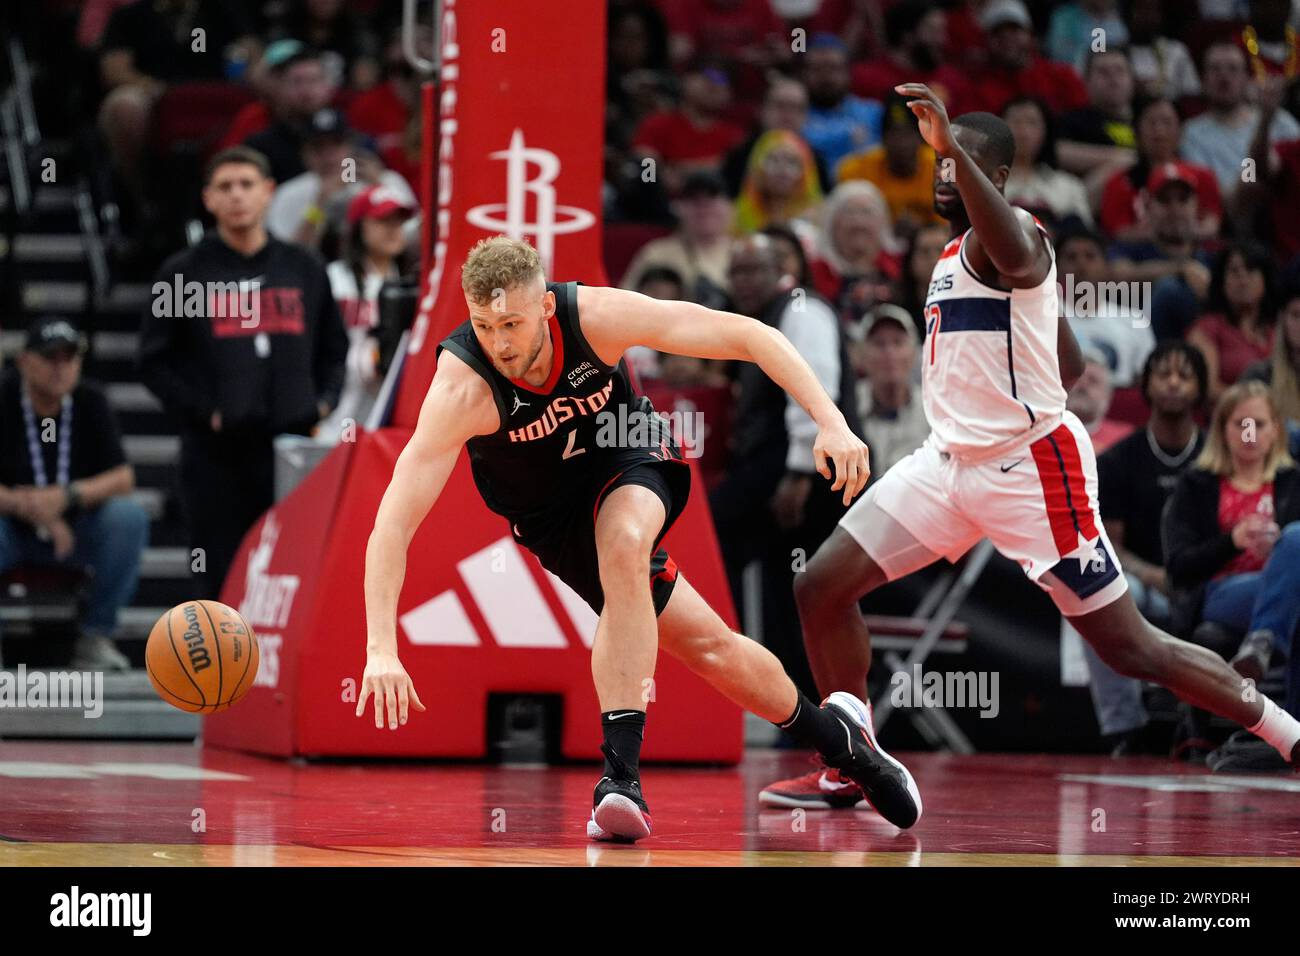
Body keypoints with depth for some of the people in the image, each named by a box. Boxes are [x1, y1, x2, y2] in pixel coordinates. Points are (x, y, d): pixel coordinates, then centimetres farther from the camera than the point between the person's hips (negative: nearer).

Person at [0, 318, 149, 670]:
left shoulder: (90, 401, -4)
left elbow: (123, 479, -9)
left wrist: (67, 496, -26)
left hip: (75, 532, 3)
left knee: (129, 517, -26)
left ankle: (94, 635, -13)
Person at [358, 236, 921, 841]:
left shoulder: (596, 316, -29)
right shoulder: (461, 388, -34)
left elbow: (747, 336, -22)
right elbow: (392, 524, -38)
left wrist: (831, 422, -31)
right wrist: (381, 649, -49)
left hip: (631, 455, 0)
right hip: (550, 514, 0)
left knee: (622, 543, -35)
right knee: (707, 645, -5)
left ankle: (621, 770, -29)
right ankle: (834, 736, 24)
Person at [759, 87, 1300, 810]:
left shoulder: (1012, 234, -13)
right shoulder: (959, 250, 15)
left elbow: (1016, 257, -44)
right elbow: (1071, 365, 23)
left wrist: (953, 147, -51)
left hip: (1029, 471, -9)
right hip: (949, 462, 9)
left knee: (1131, 649, -6)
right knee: (822, 587, -1)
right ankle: (851, 771, 10)